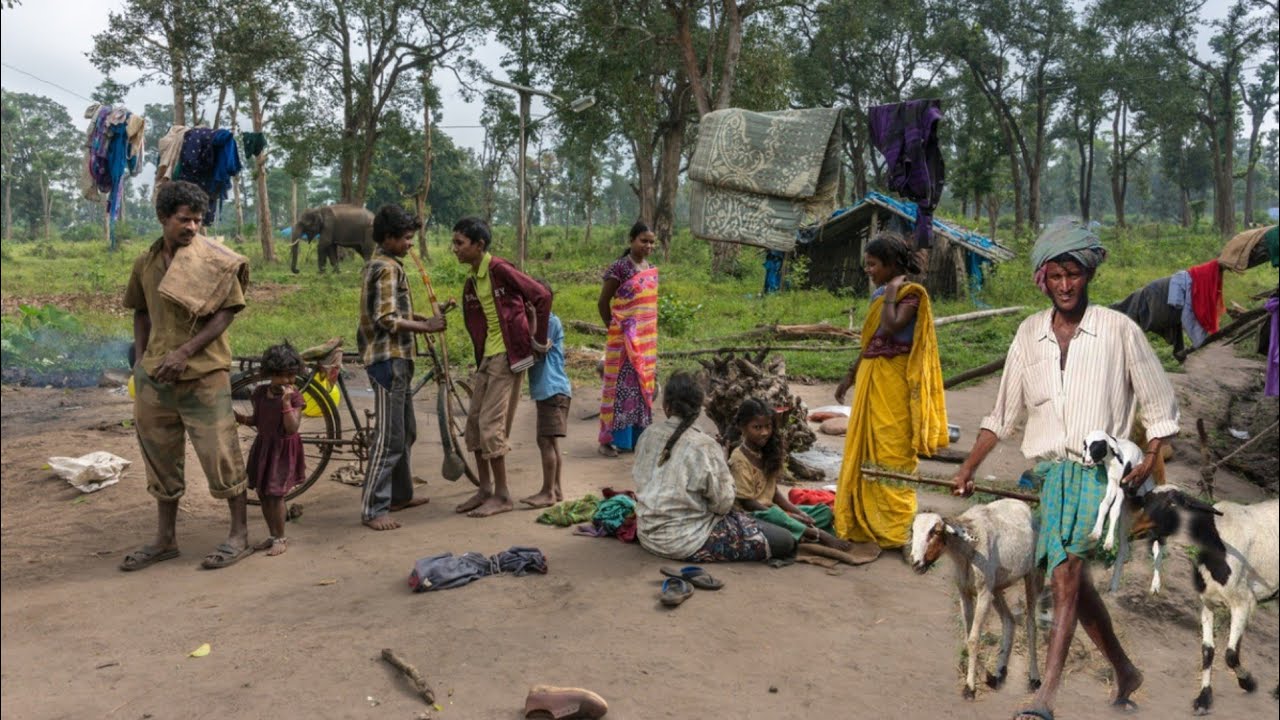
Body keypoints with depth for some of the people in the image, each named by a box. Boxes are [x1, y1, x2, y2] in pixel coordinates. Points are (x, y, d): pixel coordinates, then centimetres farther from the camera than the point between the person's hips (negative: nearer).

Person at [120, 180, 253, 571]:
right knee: (160, 457, 13)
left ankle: (239, 534, 12)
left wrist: (185, 352, -19)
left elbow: (226, 311, -12)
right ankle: (165, 539, 26)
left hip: (202, 374, -5)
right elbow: (141, 312, 18)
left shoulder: (213, 259, -8)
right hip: (154, 376, 5)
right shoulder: (145, 262, 7)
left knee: (219, 454, -2)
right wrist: (141, 361, 9)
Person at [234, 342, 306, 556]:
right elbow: (256, 420, 14)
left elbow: (292, 427, -21)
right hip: (263, 447, 6)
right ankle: (272, 536, 25)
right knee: (263, 494, 11)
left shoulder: (294, 396, -12)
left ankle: (280, 539, 7)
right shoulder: (260, 393, 2)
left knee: (275, 495, -8)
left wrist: (286, 403, -29)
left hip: (283, 451, -6)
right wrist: (239, 418, -4)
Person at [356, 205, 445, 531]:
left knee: (405, 431, 18)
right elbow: (387, 320, -21)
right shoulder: (388, 268, -15)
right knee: (390, 436, -9)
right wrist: (425, 327, -15)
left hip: (395, 357, 11)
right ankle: (373, 509, -5)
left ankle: (400, 495, 28)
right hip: (389, 359, -11)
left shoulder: (379, 264, 17)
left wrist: (423, 319, 13)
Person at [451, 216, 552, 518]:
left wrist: (539, 340, -13)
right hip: (486, 357, 9)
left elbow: (542, 296, -18)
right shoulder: (471, 282, 11)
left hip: (507, 356, -9)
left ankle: (502, 495, 6)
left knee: (492, 425, -7)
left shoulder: (500, 270, -14)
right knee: (474, 422, 11)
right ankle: (485, 488, 23)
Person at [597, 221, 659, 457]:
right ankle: (610, 439, 3)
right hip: (625, 339, -7)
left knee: (644, 385, 11)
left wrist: (651, 335, 13)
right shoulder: (619, 268, -11)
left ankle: (638, 436, 21)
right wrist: (612, 327, 0)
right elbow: (603, 302, -5)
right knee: (621, 385, -4)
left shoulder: (651, 269, 10)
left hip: (647, 338, 7)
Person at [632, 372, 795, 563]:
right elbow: (722, 504, -15)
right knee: (785, 541, -4)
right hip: (685, 542, -7)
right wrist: (727, 478, 6)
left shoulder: (647, 437, -1)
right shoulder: (704, 446, -19)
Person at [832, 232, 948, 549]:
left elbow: (892, 327, -26)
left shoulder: (911, 294, -9)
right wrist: (850, 376, 22)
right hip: (871, 379, 8)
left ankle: (893, 528, 5)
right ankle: (865, 521, 22)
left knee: (891, 452, -3)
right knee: (865, 449, 12)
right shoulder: (879, 294, 14)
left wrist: (891, 291, -15)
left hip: (893, 382, -8)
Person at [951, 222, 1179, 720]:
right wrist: (968, 468, 7)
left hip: (1101, 468, -4)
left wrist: (1150, 460, -7)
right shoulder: (1029, 333, 10)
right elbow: (1003, 413, 14)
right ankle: (1125, 672, 30)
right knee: (1068, 580, 7)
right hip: (1049, 469, 4)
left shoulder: (1119, 330, 0)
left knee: (1068, 567, -20)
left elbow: (1160, 405, 7)